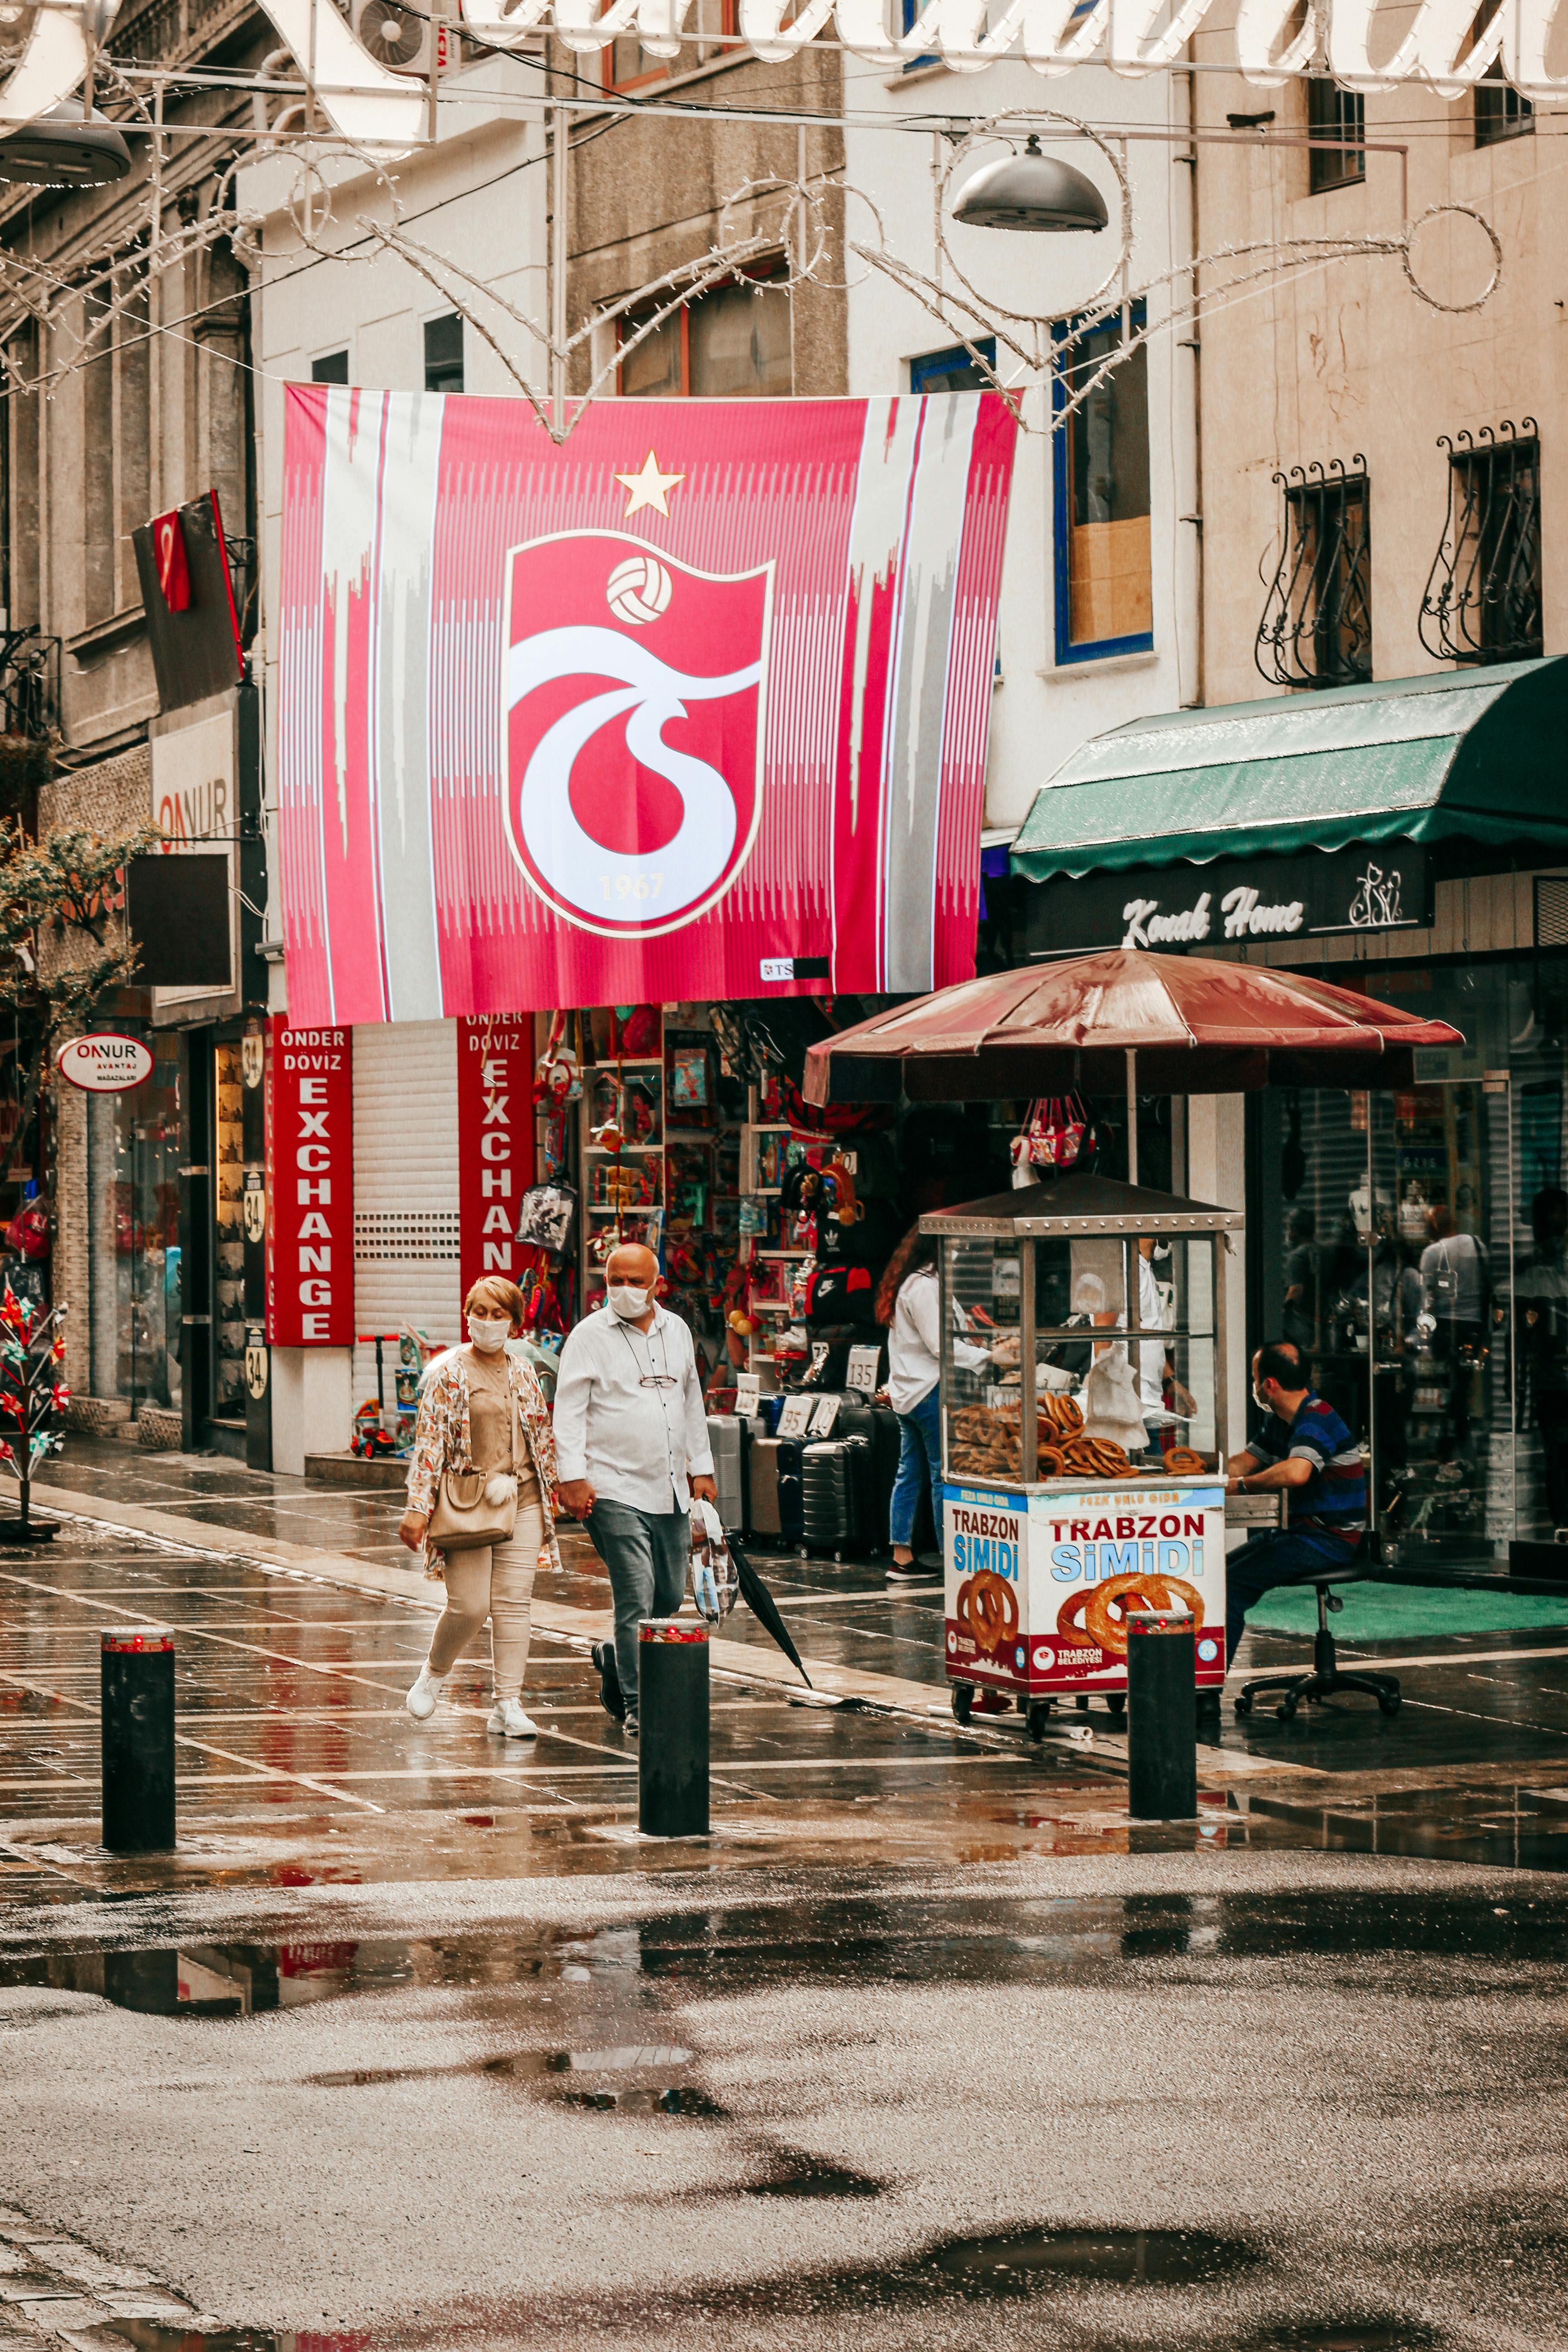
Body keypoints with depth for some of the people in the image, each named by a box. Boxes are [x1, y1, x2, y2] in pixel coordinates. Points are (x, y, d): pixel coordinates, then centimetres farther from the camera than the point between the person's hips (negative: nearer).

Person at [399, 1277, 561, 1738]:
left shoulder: (524, 1374, 12)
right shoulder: (449, 1373, -3)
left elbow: (542, 1440, 19)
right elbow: (429, 1440, -8)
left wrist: (545, 1501, 19)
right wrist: (418, 1507, -14)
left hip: (521, 1499, 5)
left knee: (514, 1601, -2)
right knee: (470, 1606, -9)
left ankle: (508, 1705, 0)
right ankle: (433, 1674, 20)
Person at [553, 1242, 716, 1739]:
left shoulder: (676, 1331, 14)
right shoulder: (590, 1336, -3)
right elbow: (569, 1412, -7)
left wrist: (701, 1467, 20)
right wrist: (572, 1477, -15)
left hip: (670, 1491, 6)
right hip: (615, 1489, -6)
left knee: (670, 1598, 10)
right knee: (636, 1598, -11)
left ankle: (616, 1662, 34)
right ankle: (637, 1706, -6)